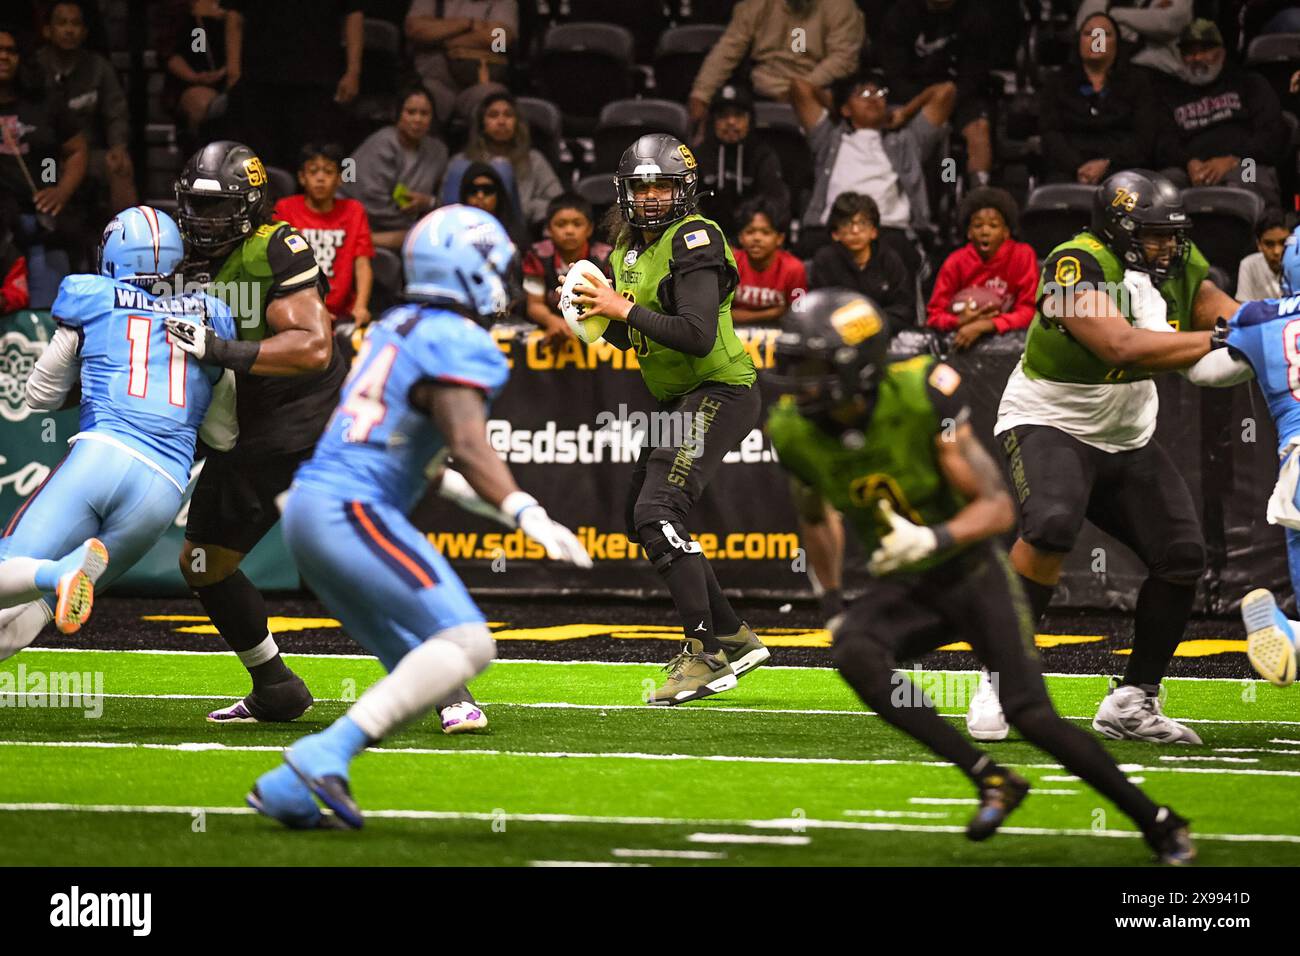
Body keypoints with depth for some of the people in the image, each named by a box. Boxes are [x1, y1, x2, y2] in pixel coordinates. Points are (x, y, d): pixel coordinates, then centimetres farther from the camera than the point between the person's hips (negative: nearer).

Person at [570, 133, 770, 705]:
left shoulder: (694, 241, -16)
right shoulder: (630, 251, 12)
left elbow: (698, 336, -27)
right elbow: (634, 339, 20)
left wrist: (624, 310, -22)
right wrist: (599, 316, 0)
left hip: (719, 394, -10)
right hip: (681, 400, 10)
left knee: (658, 513, -21)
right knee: (643, 524, 13)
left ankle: (704, 653, -17)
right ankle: (734, 639, 22)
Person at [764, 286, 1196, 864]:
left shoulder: (922, 398, -25)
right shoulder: (795, 433, -11)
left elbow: (998, 507, -24)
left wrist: (934, 539, -42)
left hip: (971, 572, -4)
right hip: (902, 585, 4)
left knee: (1030, 714, -11)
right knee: (852, 652, -28)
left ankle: (1157, 822, 9)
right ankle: (991, 780, -20)